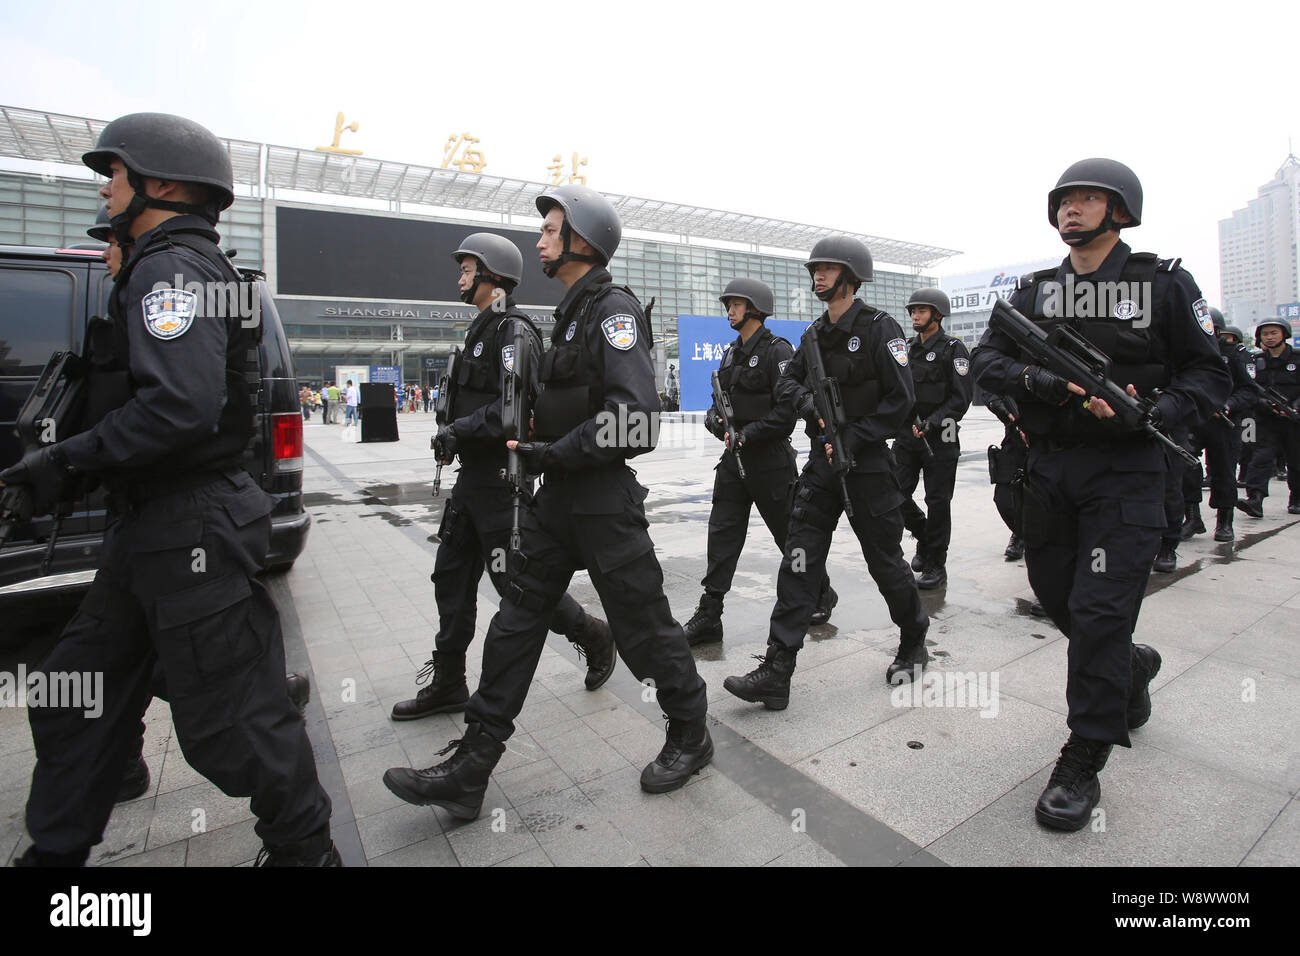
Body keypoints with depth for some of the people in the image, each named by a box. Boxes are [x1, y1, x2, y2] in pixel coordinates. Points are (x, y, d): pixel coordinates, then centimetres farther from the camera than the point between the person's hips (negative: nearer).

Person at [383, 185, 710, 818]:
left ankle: (691, 737, 29)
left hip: (603, 499, -9)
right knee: (516, 620, 9)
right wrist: (542, 446, 10)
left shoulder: (614, 310, -11)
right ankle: (468, 770, 19)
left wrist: (551, 454, -17)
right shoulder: (571, 311, 18)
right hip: (557, 496, 9)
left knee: (642, 624, 4)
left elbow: (634, 416, -24)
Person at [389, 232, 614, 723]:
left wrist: (459, 430, -20)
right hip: (474, 474, 10)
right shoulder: (483, 329, 19)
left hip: (501, 475, -10)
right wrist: (455, 433, 12)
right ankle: (447, 683, 23)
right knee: (451, 577, 12)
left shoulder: (513, 330, -12)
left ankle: (592, 636, 19)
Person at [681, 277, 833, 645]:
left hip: (770, 459, -7)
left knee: (791, 534, 8)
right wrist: (714, 416, -2)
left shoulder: (777, 350, -10)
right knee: (722, 535, 2)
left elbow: (788, 409, -18)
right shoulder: (731, 353, 14)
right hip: (734, 459, 7)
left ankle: (822, 595, 32)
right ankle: (708, 618, 6)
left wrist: (747, 433, -21)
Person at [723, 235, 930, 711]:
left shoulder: (879, 328, -8)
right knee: (799, 560, -2)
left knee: (885, 560, 8)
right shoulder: (816, 333, 12)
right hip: (822, 461, 6)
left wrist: (852, 439, -18)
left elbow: (901, 399, -13)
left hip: (867, 463, -5)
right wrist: (811, 405, -6)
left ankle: (914, 644, 35)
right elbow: (789, 383, 16)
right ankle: (776, 671, -1)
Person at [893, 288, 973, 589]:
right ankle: (924, 536, 28)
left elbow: (961, 398, -11)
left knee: (937, 501, 0)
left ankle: (936, 565, 11)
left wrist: (931, 423, -21)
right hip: (907, 434, 6)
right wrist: (908, 422, 2)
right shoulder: (909, 350, 14)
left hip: (938, 438, -5)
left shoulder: (953, 349, -5)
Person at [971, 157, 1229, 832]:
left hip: (1124, 472, -4)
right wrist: (1036, 381, -19)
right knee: (1057, 599, 14)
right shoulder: (1035, 292, 9)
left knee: (1099, 613, -8)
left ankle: (1082, 764, 8)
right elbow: (985, 359, 1)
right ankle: (1131, 669, 46)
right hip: (1048, 468, 4)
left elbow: (1210, 374, 0)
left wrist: (1150, 414, -19)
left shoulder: (1165, 284, 0)